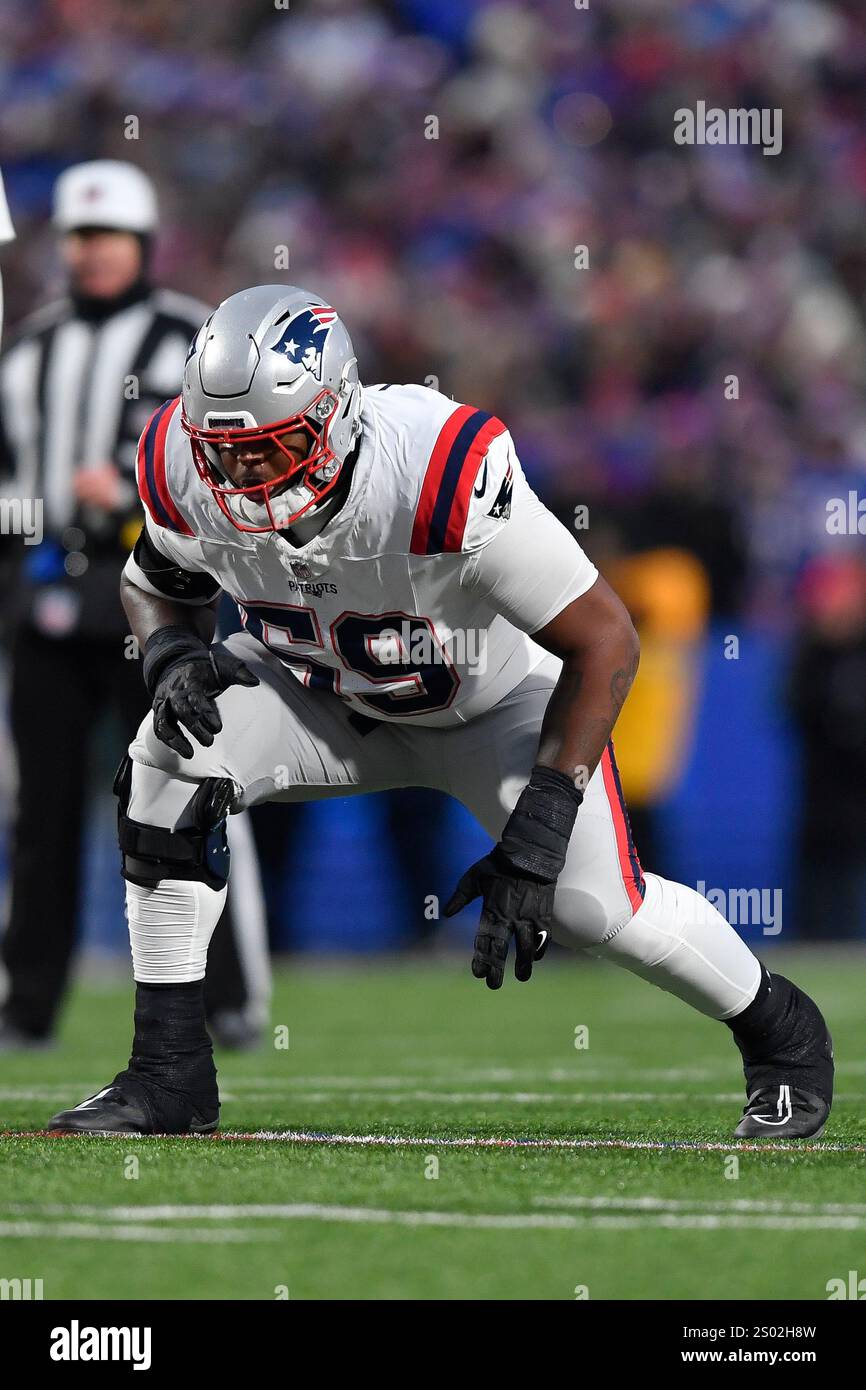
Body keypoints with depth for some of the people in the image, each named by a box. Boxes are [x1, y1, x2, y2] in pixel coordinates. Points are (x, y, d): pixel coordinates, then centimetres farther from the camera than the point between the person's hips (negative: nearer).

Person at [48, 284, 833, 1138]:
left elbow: (604, 642, -32)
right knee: (171, 763, -22)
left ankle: (778, 1028, 17)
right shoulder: (186, 475, -26)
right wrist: (172, 657, -24)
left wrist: (535, 837, -34)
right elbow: (156, 584, 1)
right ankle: (169, 1071, -12)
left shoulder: (444, 478, -41)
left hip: (495, 695, -3)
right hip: (326, 692, 4)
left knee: (590, 902, -16)